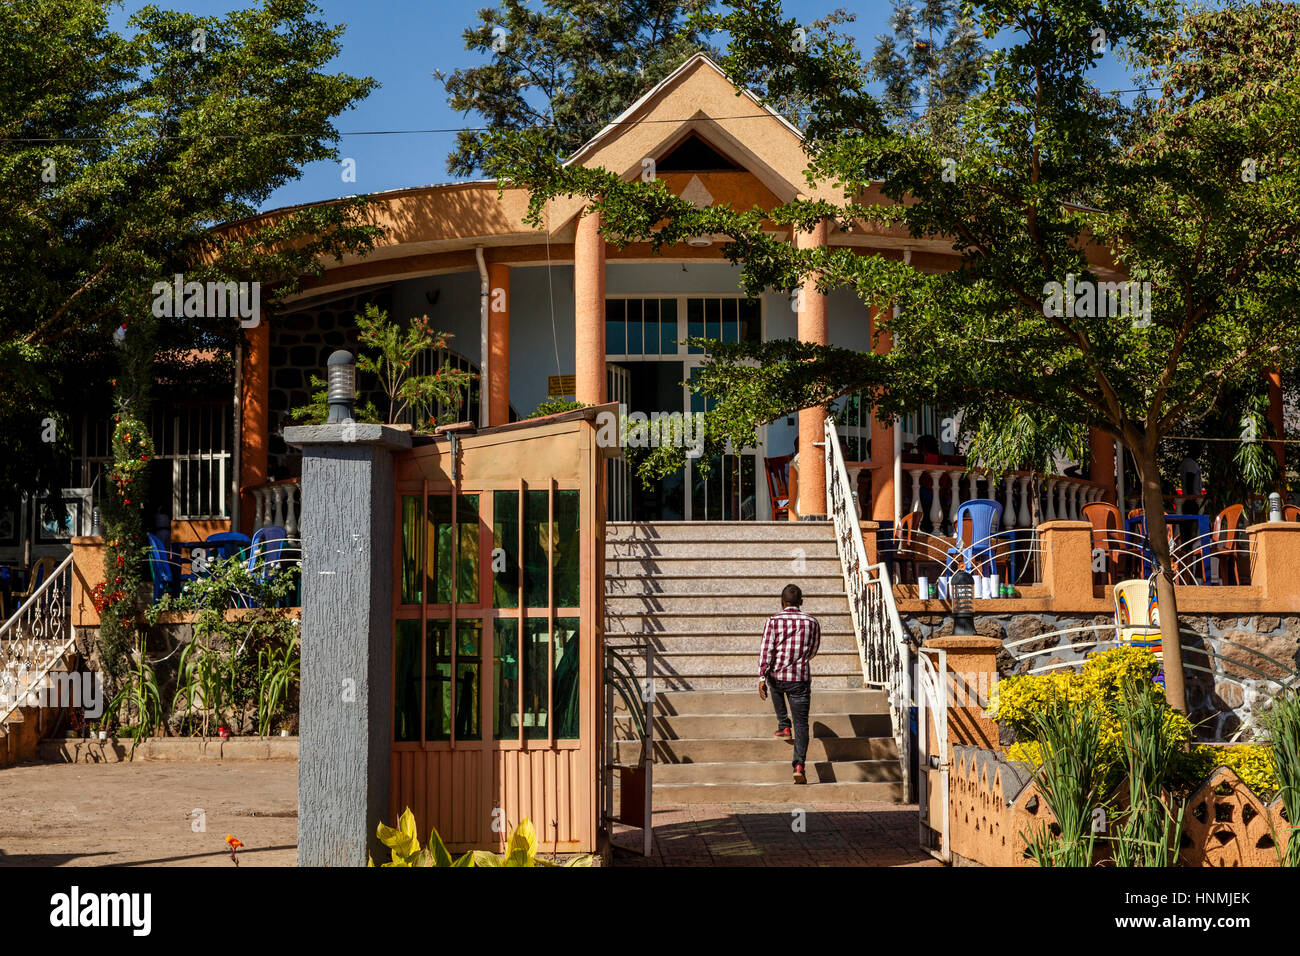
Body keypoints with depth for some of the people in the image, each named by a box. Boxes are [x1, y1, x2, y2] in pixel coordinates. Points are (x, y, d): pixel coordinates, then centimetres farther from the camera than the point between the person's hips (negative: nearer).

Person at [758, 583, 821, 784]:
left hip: (776, 675, 0)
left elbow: (766, 650, -11)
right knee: (801, 724, 2)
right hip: (801, 678, 0)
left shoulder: (773, 621, -5)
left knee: (776, 689, 38)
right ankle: (799, 765, -11)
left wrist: (762, 678, -12)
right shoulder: (812, 622, 3)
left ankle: (784, 726, 34)